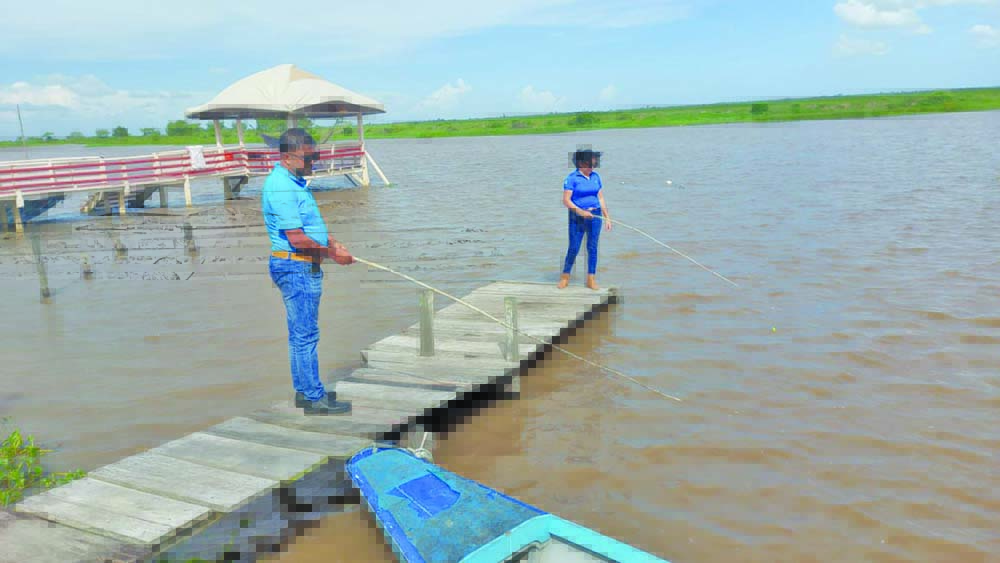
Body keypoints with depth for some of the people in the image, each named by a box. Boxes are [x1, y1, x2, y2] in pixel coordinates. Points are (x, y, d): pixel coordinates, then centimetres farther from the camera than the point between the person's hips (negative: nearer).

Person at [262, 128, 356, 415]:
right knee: (305, 335, -5)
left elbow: (312, 224, 23)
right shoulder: (281, 187, -18)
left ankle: (303, 391, 26)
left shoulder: (294, 182, 15)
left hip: (304, 267, 11)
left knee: (300, 334, 16)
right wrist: (333, 254, -13)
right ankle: (315, 398, 1)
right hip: (296, 267, -11)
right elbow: (297, 239, -22)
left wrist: (335, 244, 8)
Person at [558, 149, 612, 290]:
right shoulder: (572, 178, -8)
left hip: (595, 216, 4)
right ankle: (565, 276, 17)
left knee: (592, 248, 5)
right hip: (577, 217, -4)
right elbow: (566, 200, -12)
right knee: (573, 248, -1)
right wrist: (580, 211, -23)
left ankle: (591, 279, 13)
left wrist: (607, 217, 8)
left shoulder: (596, 176, 7)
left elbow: (601, 198, 11)